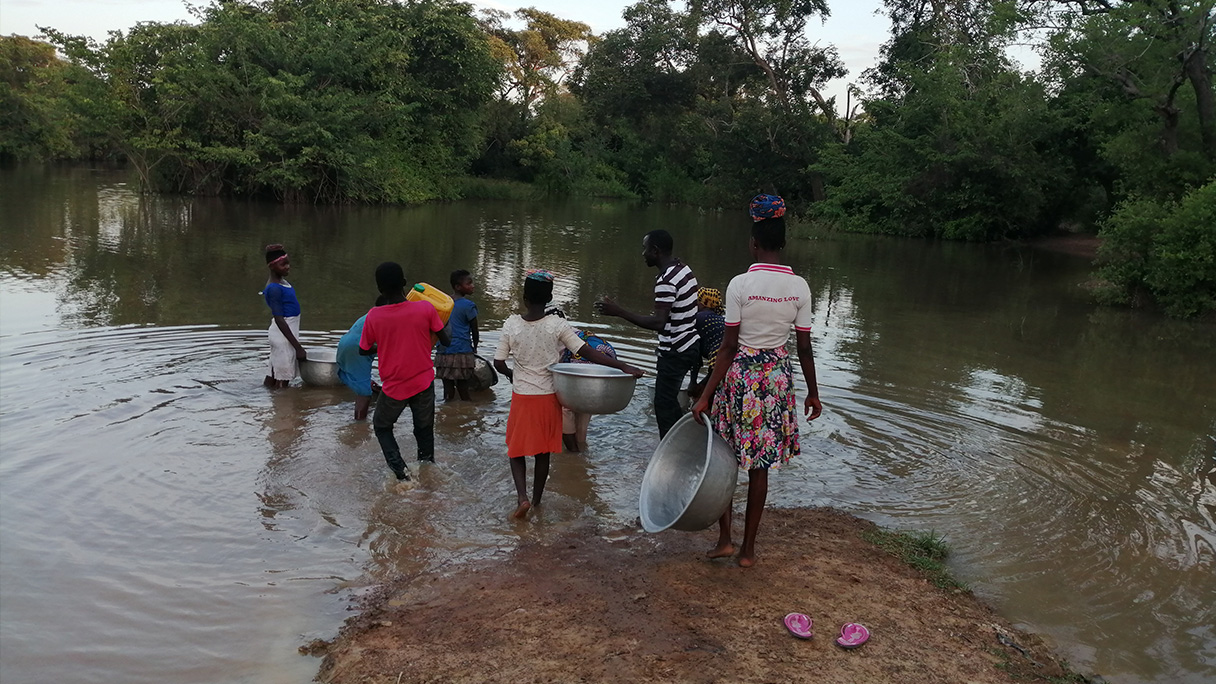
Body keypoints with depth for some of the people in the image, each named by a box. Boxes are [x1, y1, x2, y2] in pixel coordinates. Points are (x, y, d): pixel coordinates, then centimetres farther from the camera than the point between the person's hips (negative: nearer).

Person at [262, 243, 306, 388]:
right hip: (283, 334, -9)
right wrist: (298, 347, -21)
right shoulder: (274, 289, -19)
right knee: (282, 382, -5)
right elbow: (279, 320, -21)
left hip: (288, 332, 9)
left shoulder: (282, 281, 9)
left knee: (271, 380, 14)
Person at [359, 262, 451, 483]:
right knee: (424, 431, 20)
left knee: (381, 427, 22)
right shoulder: (425, 309, -15)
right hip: (424, 383, 1)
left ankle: (400, 470, 6)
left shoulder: (373, 317, -14)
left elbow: (363, 351, 2)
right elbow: (446, 341, -5)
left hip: (393, 388, -1)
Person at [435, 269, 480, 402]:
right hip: (461, 354, -5)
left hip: (443, 352, 5)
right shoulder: (468, 305, -8)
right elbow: (474, 331, 1)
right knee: (463, 391, 0)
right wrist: (474, 348, 18)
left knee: (448, 391, 7)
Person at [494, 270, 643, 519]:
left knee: (516, 450, 14)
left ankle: (522, 497, -4)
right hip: (549, 398, 1)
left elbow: (499, 363, -6)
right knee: (543, 451, 16)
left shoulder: (511, 325, -11)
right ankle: (537, 499, 29)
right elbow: (587, 353, -17)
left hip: (522, 398, -1)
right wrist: (623, 366, -16)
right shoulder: (558, 325, -12)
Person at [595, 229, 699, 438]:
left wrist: (618, 311, -28)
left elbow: (658, 322, -29)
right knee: (669, 402, 20)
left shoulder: (666, 281, -22)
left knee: (664, 405, -1)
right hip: (689, 345, 10)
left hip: (676, 352, -10)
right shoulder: (683, 269, 8)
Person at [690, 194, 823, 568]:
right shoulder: (800, 286, -3)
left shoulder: (740, 284, -13)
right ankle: (748, 548, 20)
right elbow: (805, 347, 1)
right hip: (778, 376, 3)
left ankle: (725, 538, 17)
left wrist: (705, 395, -9)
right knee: (760, 466, 11)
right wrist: (813, 393, 13)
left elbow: (728, 347, -14)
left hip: (741, 373, -3)